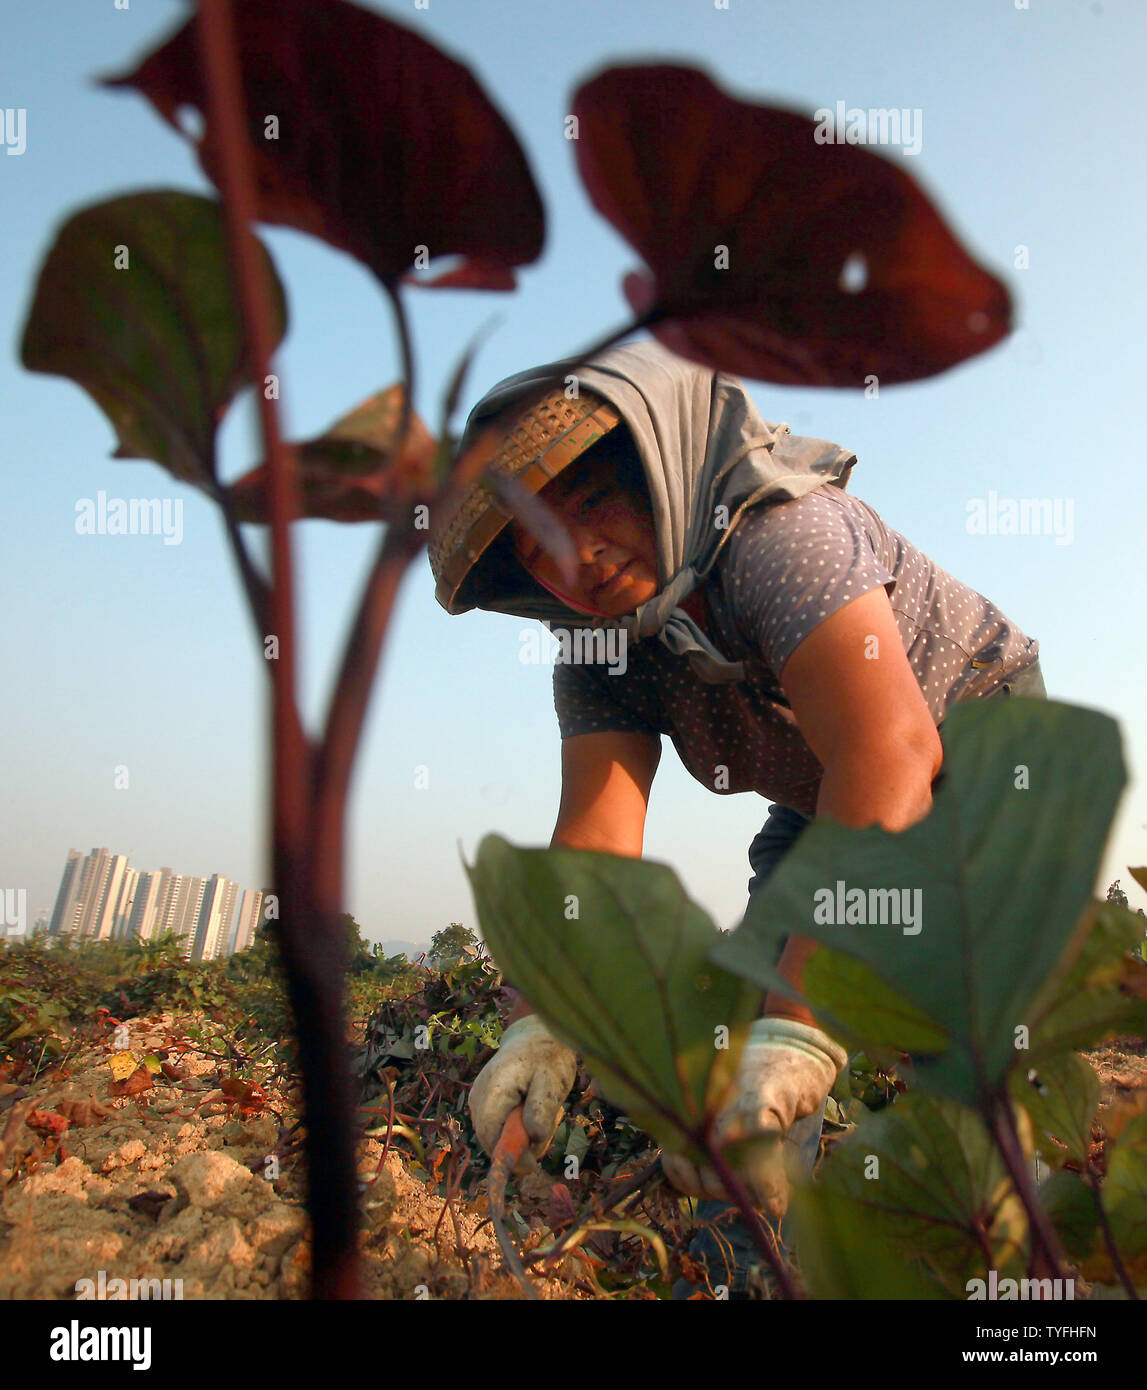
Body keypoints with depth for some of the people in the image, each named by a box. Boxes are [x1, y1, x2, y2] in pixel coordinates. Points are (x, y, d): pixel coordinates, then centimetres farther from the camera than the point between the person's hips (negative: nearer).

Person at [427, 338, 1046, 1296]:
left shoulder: (775, 531, -37)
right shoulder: (595, 651, -14)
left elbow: (888, 750, -49)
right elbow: (595, 836, -25)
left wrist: (799, 1026, -55)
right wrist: (543, 1014, -41)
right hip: (826, 804, 6)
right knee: (749, 992, -6)